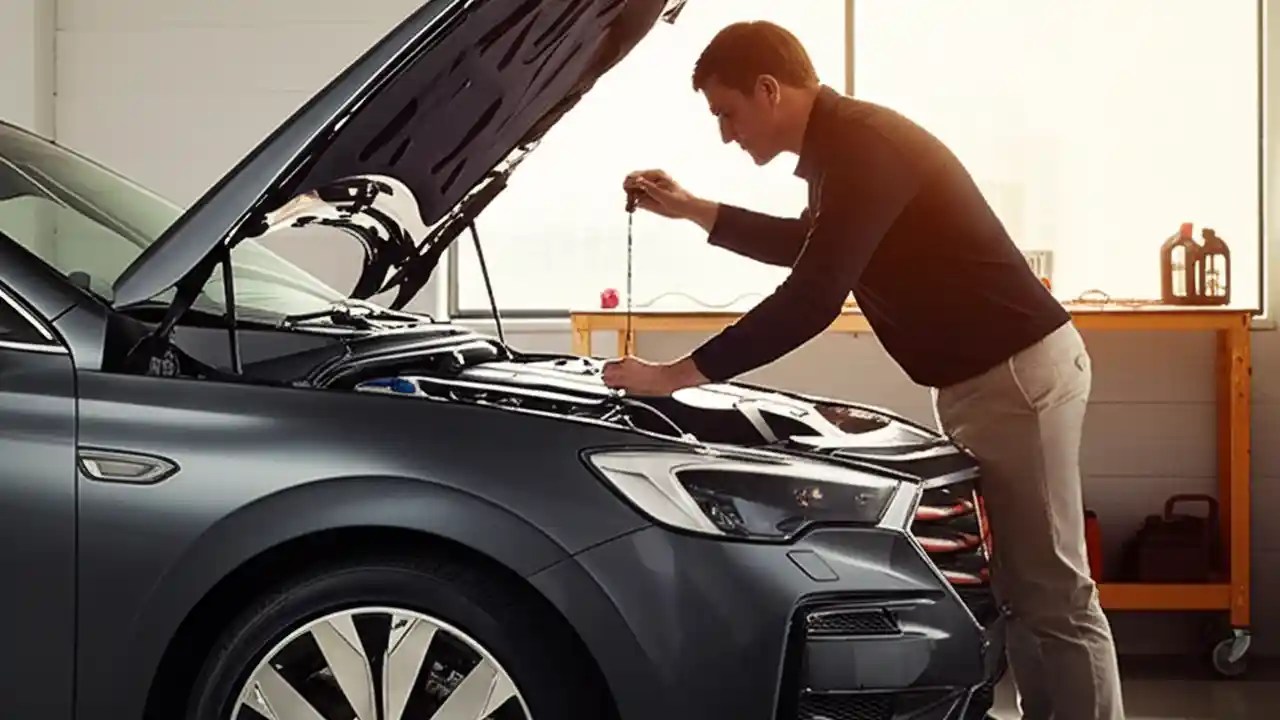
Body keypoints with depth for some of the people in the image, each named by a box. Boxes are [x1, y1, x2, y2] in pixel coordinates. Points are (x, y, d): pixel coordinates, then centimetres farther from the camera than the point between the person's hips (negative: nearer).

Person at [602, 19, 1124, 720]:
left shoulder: (862, 146, -21)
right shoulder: (845, 142, 11)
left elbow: (810, 300, -27)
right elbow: (807, 246, 30)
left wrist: (676, 374, -21)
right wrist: (693, 210, 22)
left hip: (1018, 371, -10)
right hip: (987, 374, 10)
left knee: (1055, 594, -5)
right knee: (1020, 588, 14)